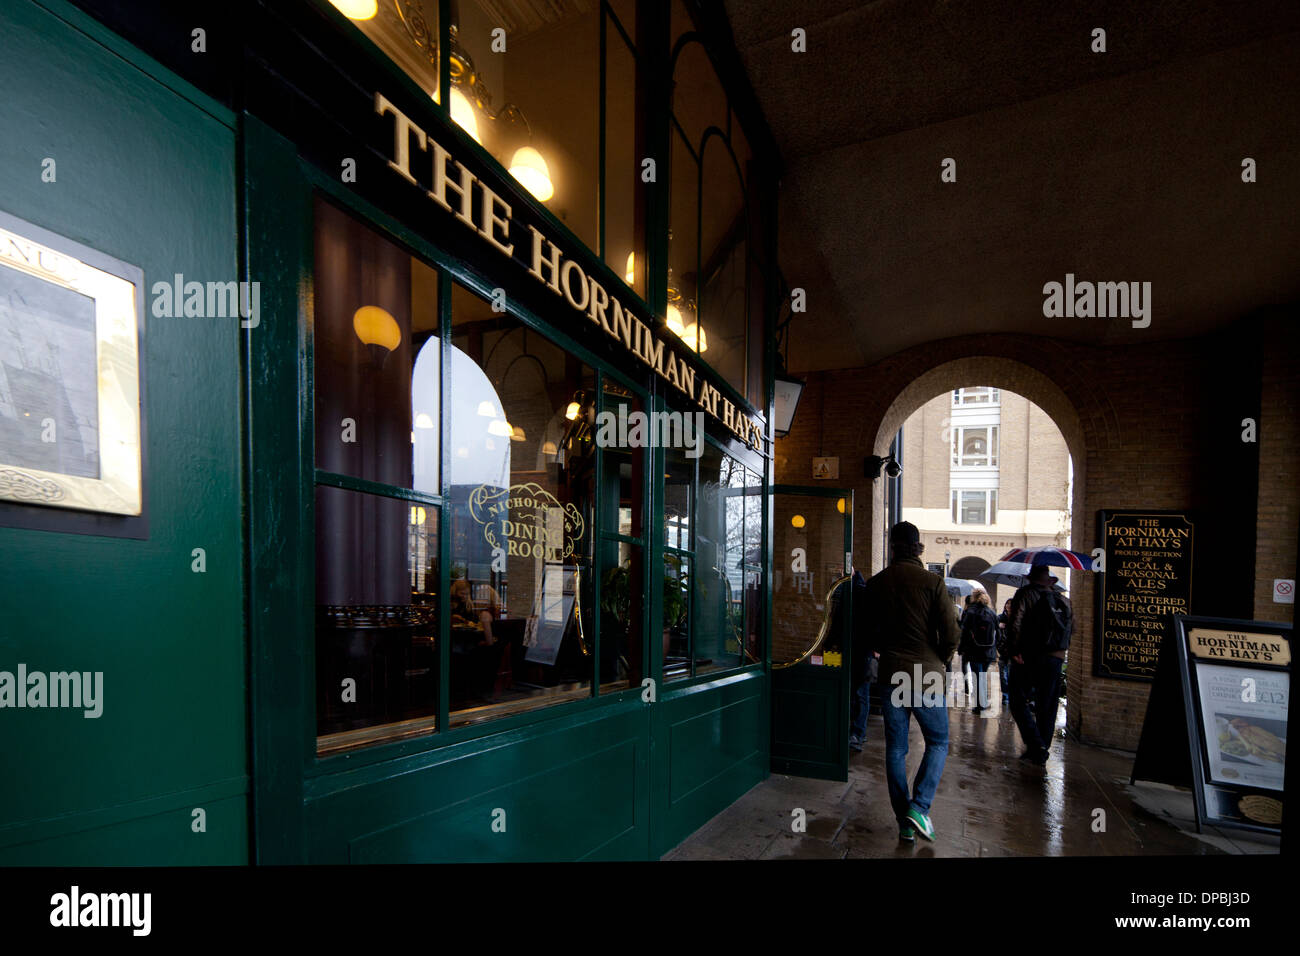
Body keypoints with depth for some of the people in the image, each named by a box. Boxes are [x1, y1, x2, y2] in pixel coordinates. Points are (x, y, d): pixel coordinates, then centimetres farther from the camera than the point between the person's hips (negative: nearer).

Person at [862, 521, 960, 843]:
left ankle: (905, 822, 16)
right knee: (938, 742, 15)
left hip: (890, 674, 3)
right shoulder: (932, 583, -9)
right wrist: (941, 661, 8)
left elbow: (869, 633, 7)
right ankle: (919, 807, 1)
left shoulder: (875, 584, 1)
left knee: (895, 748, 11)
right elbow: (951, 633, -9)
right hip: (927, 676, -2)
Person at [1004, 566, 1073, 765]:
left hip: (1028, 658, -5)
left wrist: (1013, 650, -13)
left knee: (1019, 702, 4)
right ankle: (1043, 749, 17)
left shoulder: (1025, 594, -7)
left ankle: (1035, 744, -9)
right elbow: (1072, 627, 14)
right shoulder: (1063, 600, 9)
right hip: (1055, 659, 5)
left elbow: (1015, 623, -17)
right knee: (1047, 708, 12)